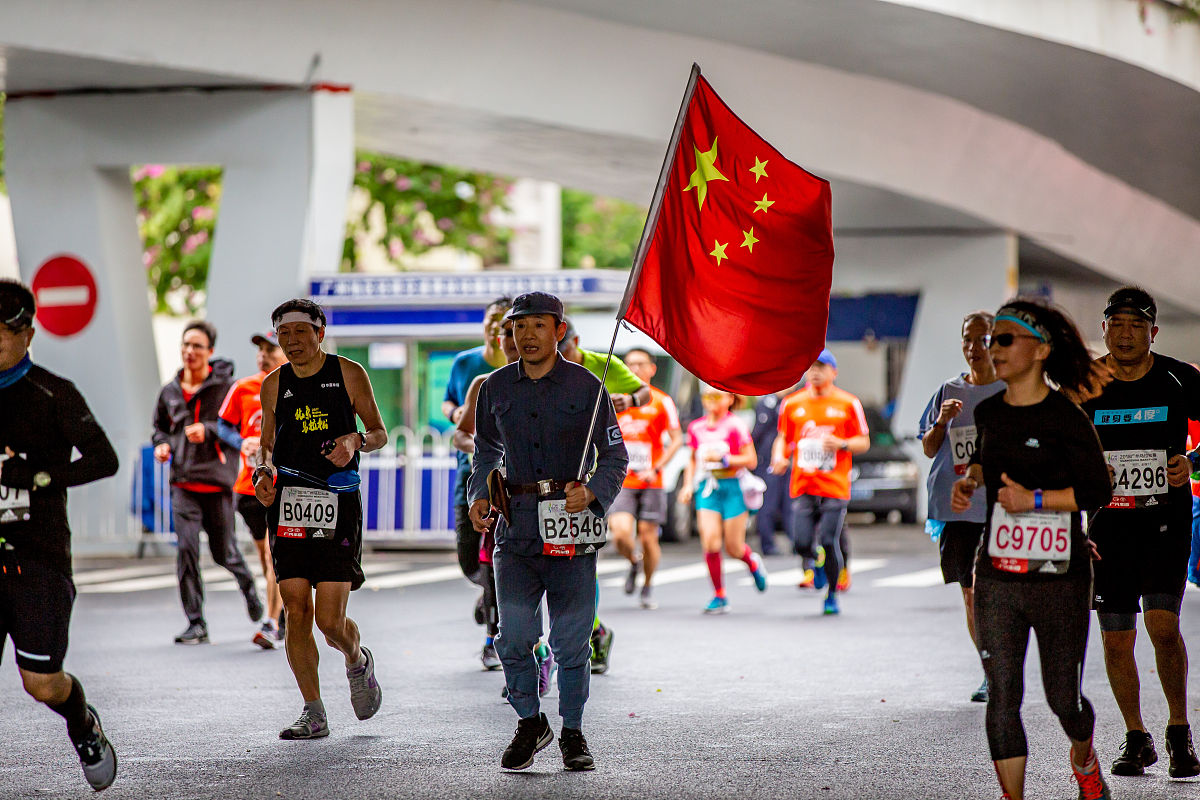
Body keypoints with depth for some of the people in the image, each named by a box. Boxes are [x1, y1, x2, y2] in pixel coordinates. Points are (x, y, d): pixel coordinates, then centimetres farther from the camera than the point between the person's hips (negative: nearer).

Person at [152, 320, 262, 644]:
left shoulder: (227, 387, -3)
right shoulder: (170, 392, 10)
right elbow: (160, 427, 26)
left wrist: (209, 430, -18)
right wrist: (162, 444, 4)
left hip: (218, 482, -3)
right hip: (183, 482, 3)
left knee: (224, 552, 7)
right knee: (186, 549, -10)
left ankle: (247, 584, 43)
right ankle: (196, 624, -4)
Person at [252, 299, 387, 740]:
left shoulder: (348, 374, 3)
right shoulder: (275, 385, 10)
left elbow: (379, 433, 9)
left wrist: (355, 441, -12)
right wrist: (263, 472, -4)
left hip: (338, 503, -3)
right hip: (288, 503, 3)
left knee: (330, 621, -7)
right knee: (296, 612, -4)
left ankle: (358, 661, 27)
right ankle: (313, 712, 5)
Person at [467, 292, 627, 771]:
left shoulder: (586, 387, -1)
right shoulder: (496, 388, 8)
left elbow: (614, 456, 4)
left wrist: (592, 491, -15)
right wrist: (478, 496, 6)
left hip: (572, 530, -2)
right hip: (517, 526, 2)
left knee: (571, 641, 3)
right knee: (515, 636, -9)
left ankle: (572, 732, 20)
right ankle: (529, 723, 12)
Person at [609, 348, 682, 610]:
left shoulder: (662, 401, 1)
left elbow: (676, 440, 1)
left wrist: (656, 469, -11)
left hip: (650, 483, -1)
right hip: (620, 482, 1)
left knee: (648, 538, 0)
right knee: (620, 534, -16)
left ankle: (647, 587, 23)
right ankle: (634, 563, 17)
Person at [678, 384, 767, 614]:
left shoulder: (736, 426, -6)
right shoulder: (696, 427, 8)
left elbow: (751, 460, -6)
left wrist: (723, 459, -16)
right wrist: (688, 484, 8)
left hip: (732, 487, -3)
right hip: (706, 489, 3)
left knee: (734, 548, 1)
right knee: (710, 543, -12)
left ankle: (753, 562, 39)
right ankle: (719, 596, 0)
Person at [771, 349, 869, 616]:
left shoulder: (848, 403, 4)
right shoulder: (792, 403, 11)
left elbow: (864, 442, 6)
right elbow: (783, 438, 20)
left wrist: (841, 444, -13)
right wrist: (779, 458, 0)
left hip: (835, 486, -2)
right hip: (802, 486, 2)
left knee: (829, 542, -10)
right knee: (801, 543, -9)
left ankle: (832, 596, 9)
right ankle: (816, 563, 28)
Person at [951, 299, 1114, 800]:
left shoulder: (1065, 419, -10)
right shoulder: (988, 412, 8)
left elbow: (1098, 490, -12)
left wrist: (1034, 499, -20)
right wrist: (969, 481, 10)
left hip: (1058, 577, -4)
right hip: (996, 576, 4)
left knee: (1063, 697, 5)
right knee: (1002, 696, -5)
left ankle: (1083, 758, 38)